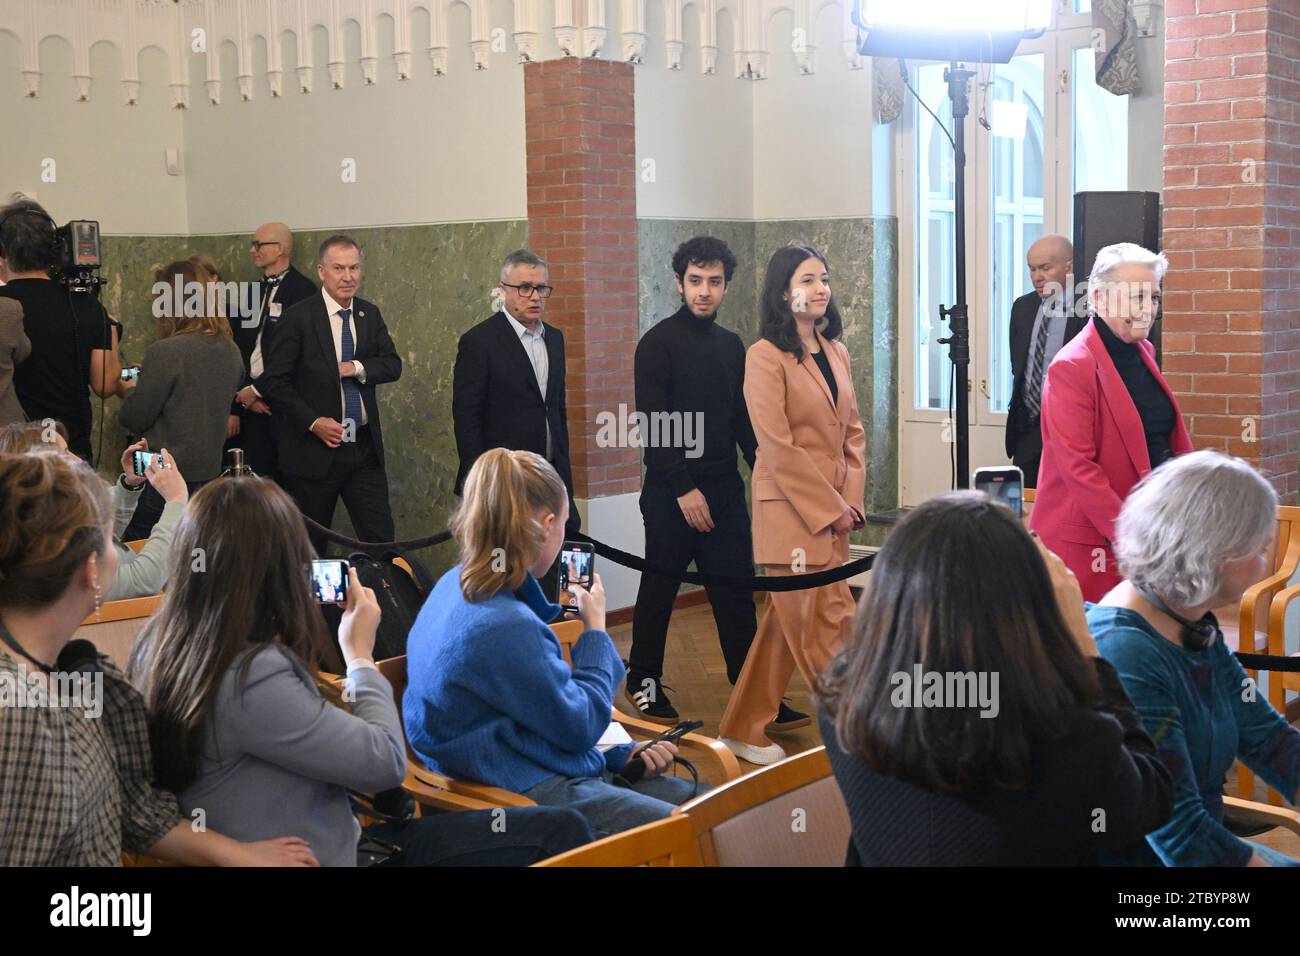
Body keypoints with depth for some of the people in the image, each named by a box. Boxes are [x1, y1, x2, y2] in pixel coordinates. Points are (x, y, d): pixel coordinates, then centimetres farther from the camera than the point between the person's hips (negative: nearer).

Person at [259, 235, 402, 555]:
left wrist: (358, 368, -15)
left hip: (365, 447, 4)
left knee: (380, 537, 0)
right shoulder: (298, 318, -8)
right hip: (314, 450, -4)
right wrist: (312, 422, -16)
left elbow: (393, 365, 4)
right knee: (309, 548, 8)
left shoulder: (370, 314, 8)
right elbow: (274, 381, -8)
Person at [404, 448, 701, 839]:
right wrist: (595, 628, -2)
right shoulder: (504, 626, -26)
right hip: (536, 796, -10)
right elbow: (580, 725, -14)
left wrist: (621, 754, 11)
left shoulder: (457, 585, 5)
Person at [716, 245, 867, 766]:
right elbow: (778, 447, -14)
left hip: (834, 512, 7)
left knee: (789, 622, 12)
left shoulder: (835, 351, 13)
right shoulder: (766, 356, -9)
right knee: (830, 625, -4)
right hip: (791, 512, -7)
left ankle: (745, 730, 23)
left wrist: (851, 499, 1)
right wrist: (831, 507, -12)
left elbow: (853, 430, 14)